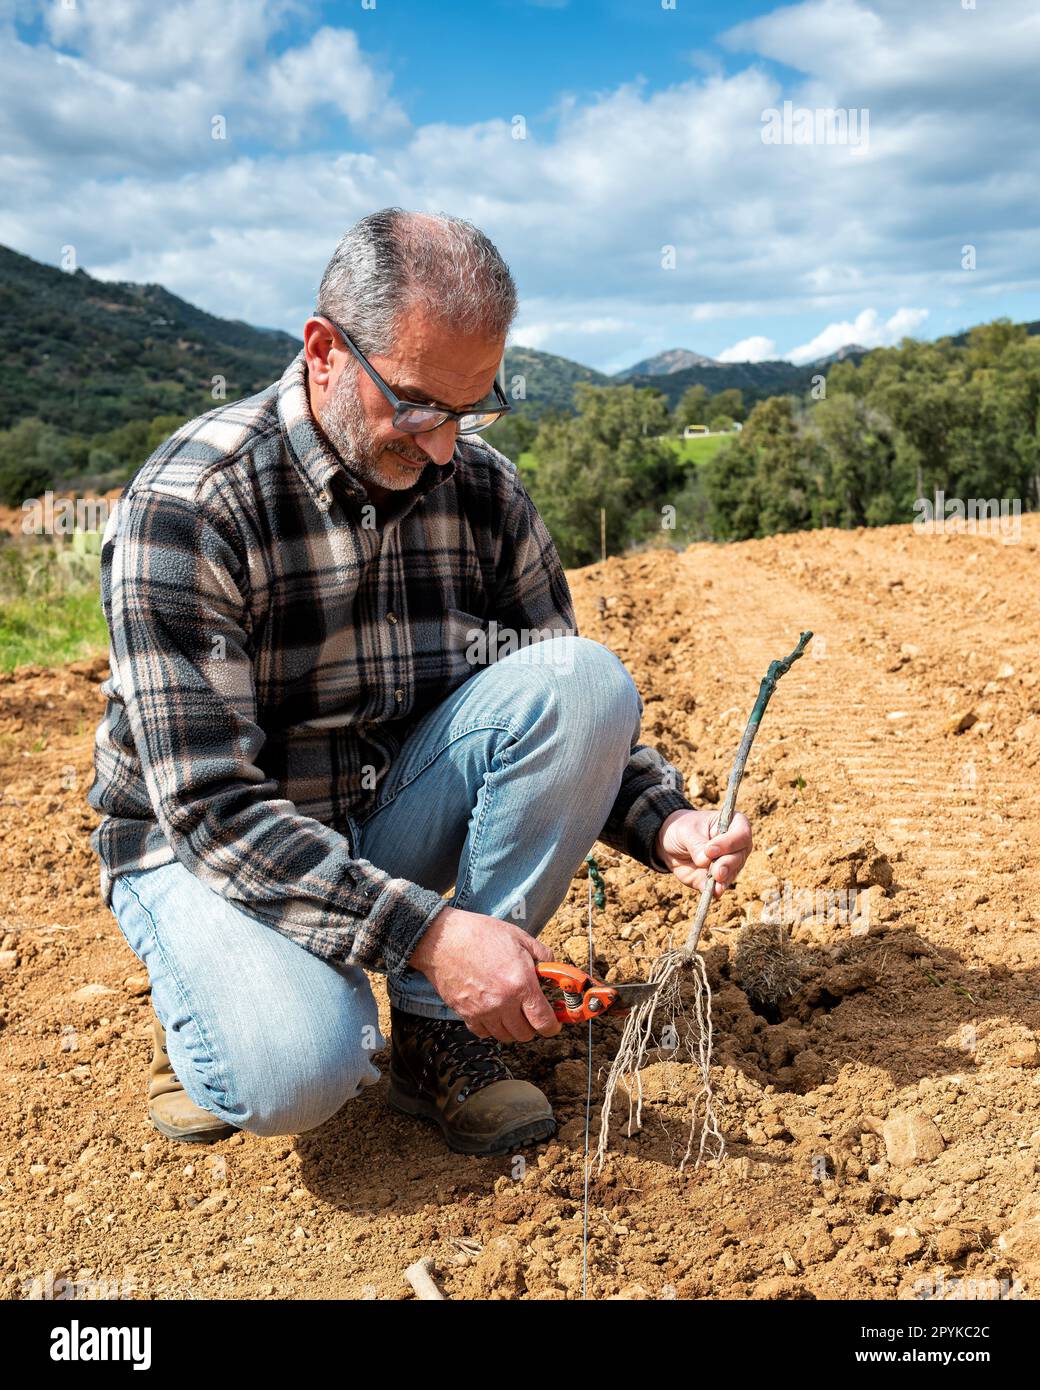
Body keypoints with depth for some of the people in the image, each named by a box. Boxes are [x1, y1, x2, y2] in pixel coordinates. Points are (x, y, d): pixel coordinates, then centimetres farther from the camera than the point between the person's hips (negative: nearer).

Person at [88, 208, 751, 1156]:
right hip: (199, 841, -4)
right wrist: (426, 930, -34)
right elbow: (212, 808, -26)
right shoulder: (185, 508, -23)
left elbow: (564, 718, 1)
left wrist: (661, 819, -19)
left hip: (391, 816, 5)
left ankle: (437, 1026, -10)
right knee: (296, 1073, -34)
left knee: (588, 675, -19)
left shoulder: (485, 490, -7)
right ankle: (224, 991, 5)